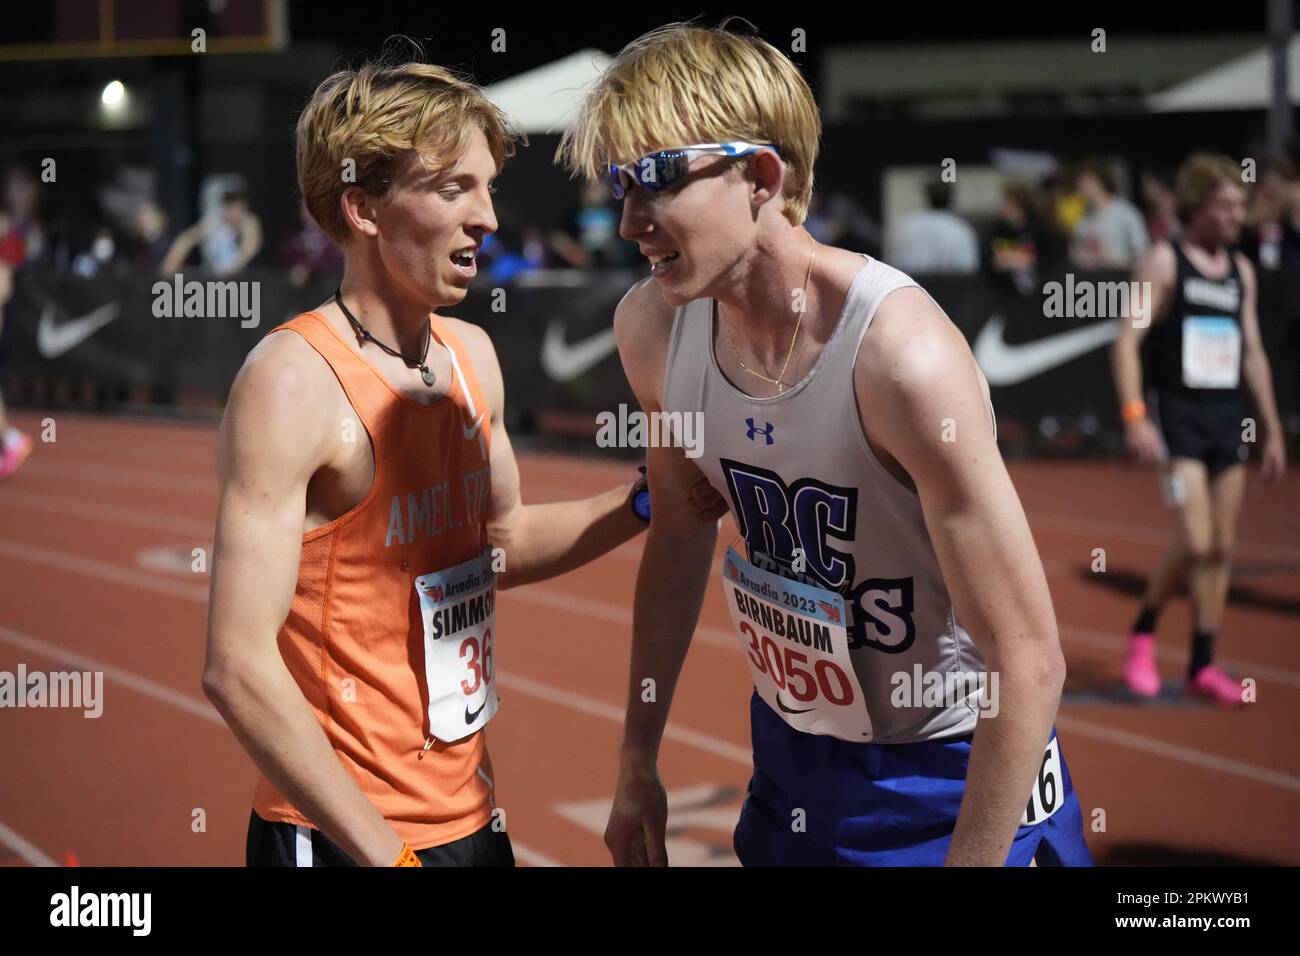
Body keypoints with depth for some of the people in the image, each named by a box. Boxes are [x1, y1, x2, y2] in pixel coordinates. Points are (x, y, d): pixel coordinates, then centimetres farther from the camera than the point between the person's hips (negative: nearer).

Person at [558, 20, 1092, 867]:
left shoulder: (902, 355, -29)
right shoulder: (653, 327, -10)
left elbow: (1028, 663, -25)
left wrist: (970, 859, -24)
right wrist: (637, 761, 11)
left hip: (948, 773, -5)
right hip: (789, 752, 6)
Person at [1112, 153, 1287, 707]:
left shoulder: (1242, 271, 13)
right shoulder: (1164, 262, -6)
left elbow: (1253, 351, 18)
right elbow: (1128, 338, -11)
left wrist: (1273, 428, 14)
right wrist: (1134, 416, -21)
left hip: (1229, 418, 6)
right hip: (1176, 414, -6)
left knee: (1222, 547, 4)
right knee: (1195, 542, -14)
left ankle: (1203, 667, 12)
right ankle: (1142, 633, 10)